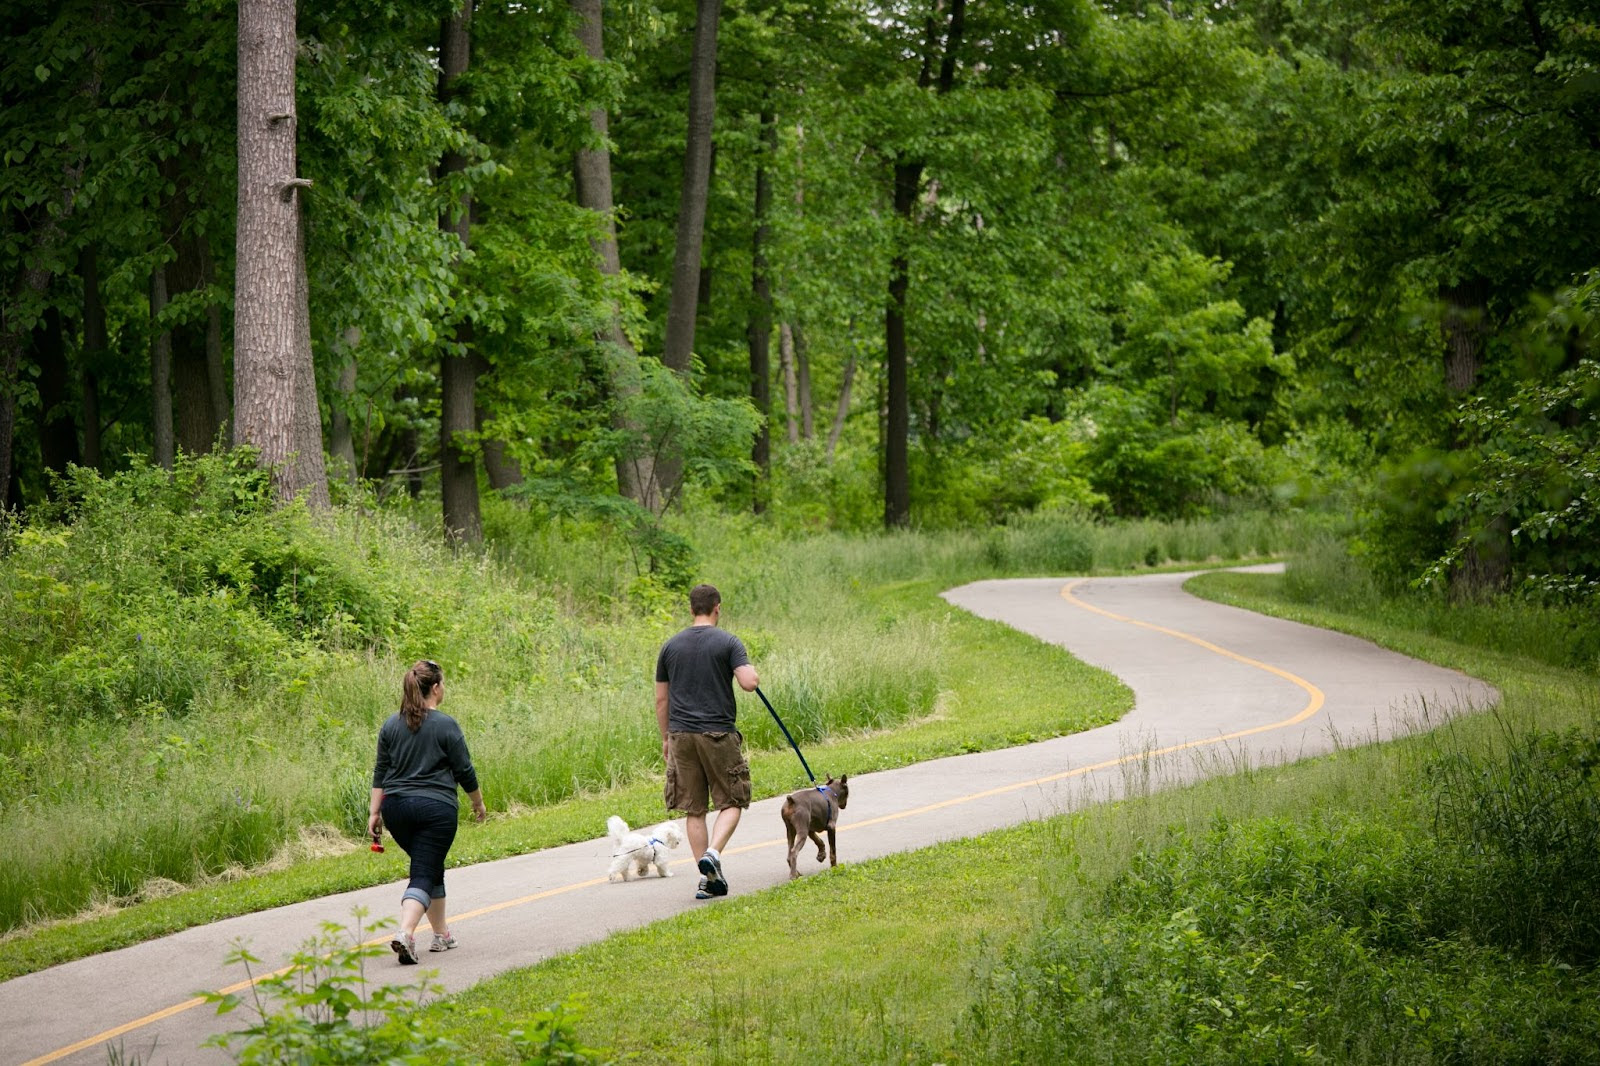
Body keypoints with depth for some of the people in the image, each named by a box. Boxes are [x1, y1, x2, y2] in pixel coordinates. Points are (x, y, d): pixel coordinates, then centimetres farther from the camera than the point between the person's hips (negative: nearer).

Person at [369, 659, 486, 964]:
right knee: (424, 874, -6)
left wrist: (374, 813, 9)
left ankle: (441, 934, 27)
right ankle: (405, 933, -26)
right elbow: (464, 771, -3)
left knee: (431, 868, 22)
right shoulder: (446, 725, -8)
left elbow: (380, 772, 7)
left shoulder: (391, 724, 6)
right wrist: (478, 802, 12)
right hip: (435, 809, -5)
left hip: (396, 807, 5)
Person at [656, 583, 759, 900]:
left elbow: (661, 699, 10)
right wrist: (751, 671, 8)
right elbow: (749, 683, -15)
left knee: (693, 808, 7)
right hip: (718, 735, -3)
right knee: (732, 802, 7)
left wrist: (665, 737, 19)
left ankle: (709, 879, 5)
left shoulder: (671, 646, 8)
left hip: (681, 734, 3)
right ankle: (712, 853, -17)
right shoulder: (727, 642, -4)